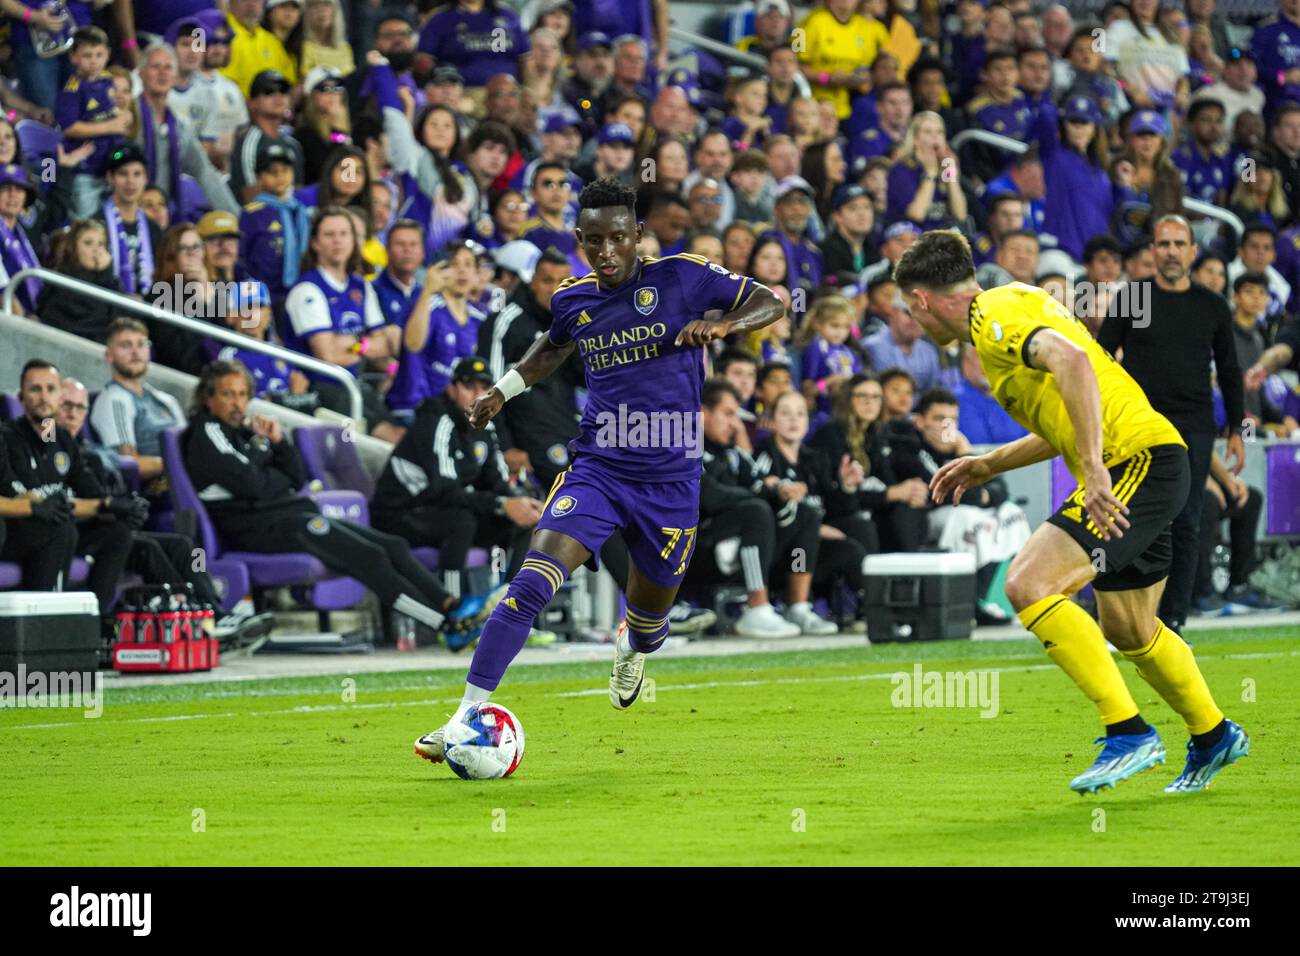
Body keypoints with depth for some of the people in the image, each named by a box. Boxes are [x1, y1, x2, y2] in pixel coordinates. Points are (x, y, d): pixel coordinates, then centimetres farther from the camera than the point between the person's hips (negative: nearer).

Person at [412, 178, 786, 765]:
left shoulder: (681, 278, -6)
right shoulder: (572, 300, 4)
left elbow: (770, 304, 0)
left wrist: (719, 326, -19)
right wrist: (504, 390, 14)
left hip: (669, 481, -1)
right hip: (596, 468, 1)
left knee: (649, 617, 14)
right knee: (533, 582, -21)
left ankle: (632, 650, 55)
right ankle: (468, 716, -19)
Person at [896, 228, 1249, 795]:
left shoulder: (993, 317, -9)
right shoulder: (1016, 304, 22)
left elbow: (1071, 359, -29)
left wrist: (1094, 468, -33)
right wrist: (988, 466, 30)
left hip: (1137, 461, -10)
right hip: (1149, 464, 10)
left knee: (1028, 584, -19)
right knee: (1127, 631, 23)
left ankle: (1128, 733, -17)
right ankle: (1212, 737, 43)